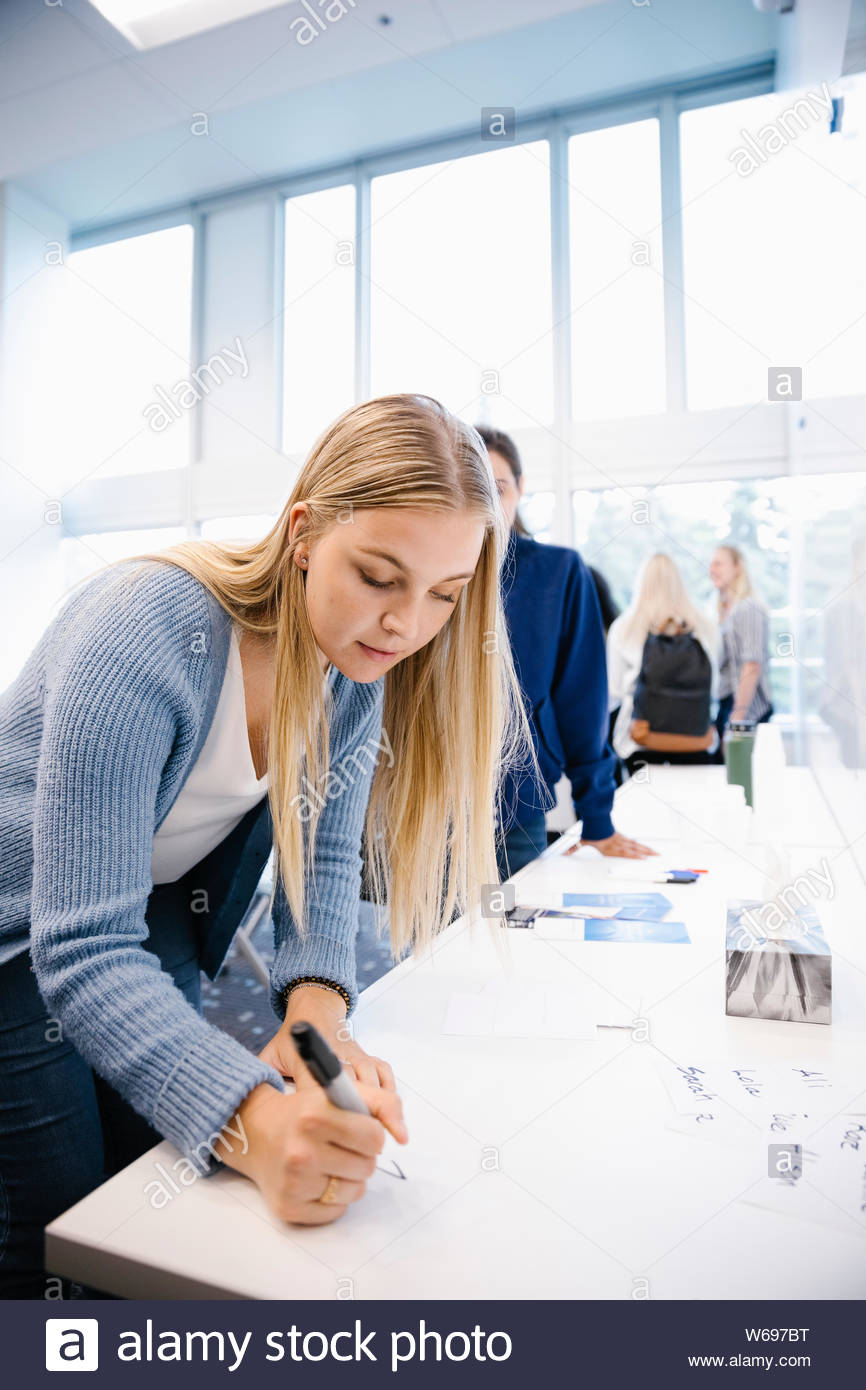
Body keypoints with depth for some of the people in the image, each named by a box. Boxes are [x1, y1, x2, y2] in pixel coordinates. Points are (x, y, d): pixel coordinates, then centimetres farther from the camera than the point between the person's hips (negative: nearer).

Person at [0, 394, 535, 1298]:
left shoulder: (362, 660, -13)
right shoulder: (147, 634, -34)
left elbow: (322, 854, -8)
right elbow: (83, 951, -35)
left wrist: (316, 1001, -26)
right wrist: (251, 1122, -47)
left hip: (155, 923, 6)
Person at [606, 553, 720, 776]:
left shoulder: (623, 629, -6)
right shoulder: (706, 629, -1)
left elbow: (614, 693, 0)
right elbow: (712, 689, 8)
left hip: (642, 745, -1)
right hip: (695, 746, 1)